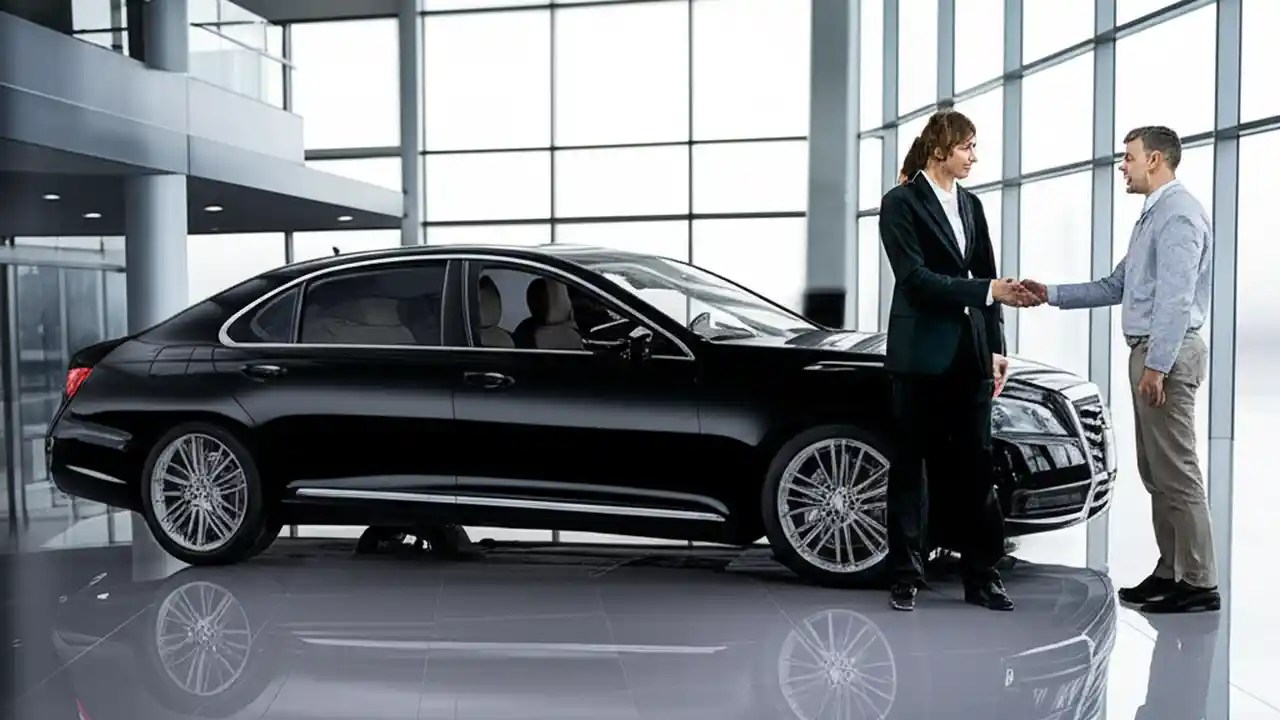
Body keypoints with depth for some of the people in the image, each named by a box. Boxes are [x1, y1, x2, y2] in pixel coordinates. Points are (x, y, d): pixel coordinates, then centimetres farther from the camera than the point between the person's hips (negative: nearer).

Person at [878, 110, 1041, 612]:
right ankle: (905, 578, 10)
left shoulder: (971, 205, 15)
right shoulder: (901, 203, -4)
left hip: (970, 354, 6)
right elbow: (915, 278, -14)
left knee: (976, 466, 6)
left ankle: (982, 577, 13)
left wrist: (995, 348, 9)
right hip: (921, 356, -5)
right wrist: (989, 291, -19)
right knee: (910, 466, 2)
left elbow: (985, 277, 15)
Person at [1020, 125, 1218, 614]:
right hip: (1148, 352, 10)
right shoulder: (1152, 216, 20)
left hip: (1167, 353, -10)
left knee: (1176, 472, -8)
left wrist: (1157, 365, -23)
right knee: (1156, 473, 12)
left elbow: (1175, 297, -20)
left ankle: (1199, 583, -2)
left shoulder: (1178, 214, -12)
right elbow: (1116, 287, 21)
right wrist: (1051, 294, 14)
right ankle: (1171, 572, 19)